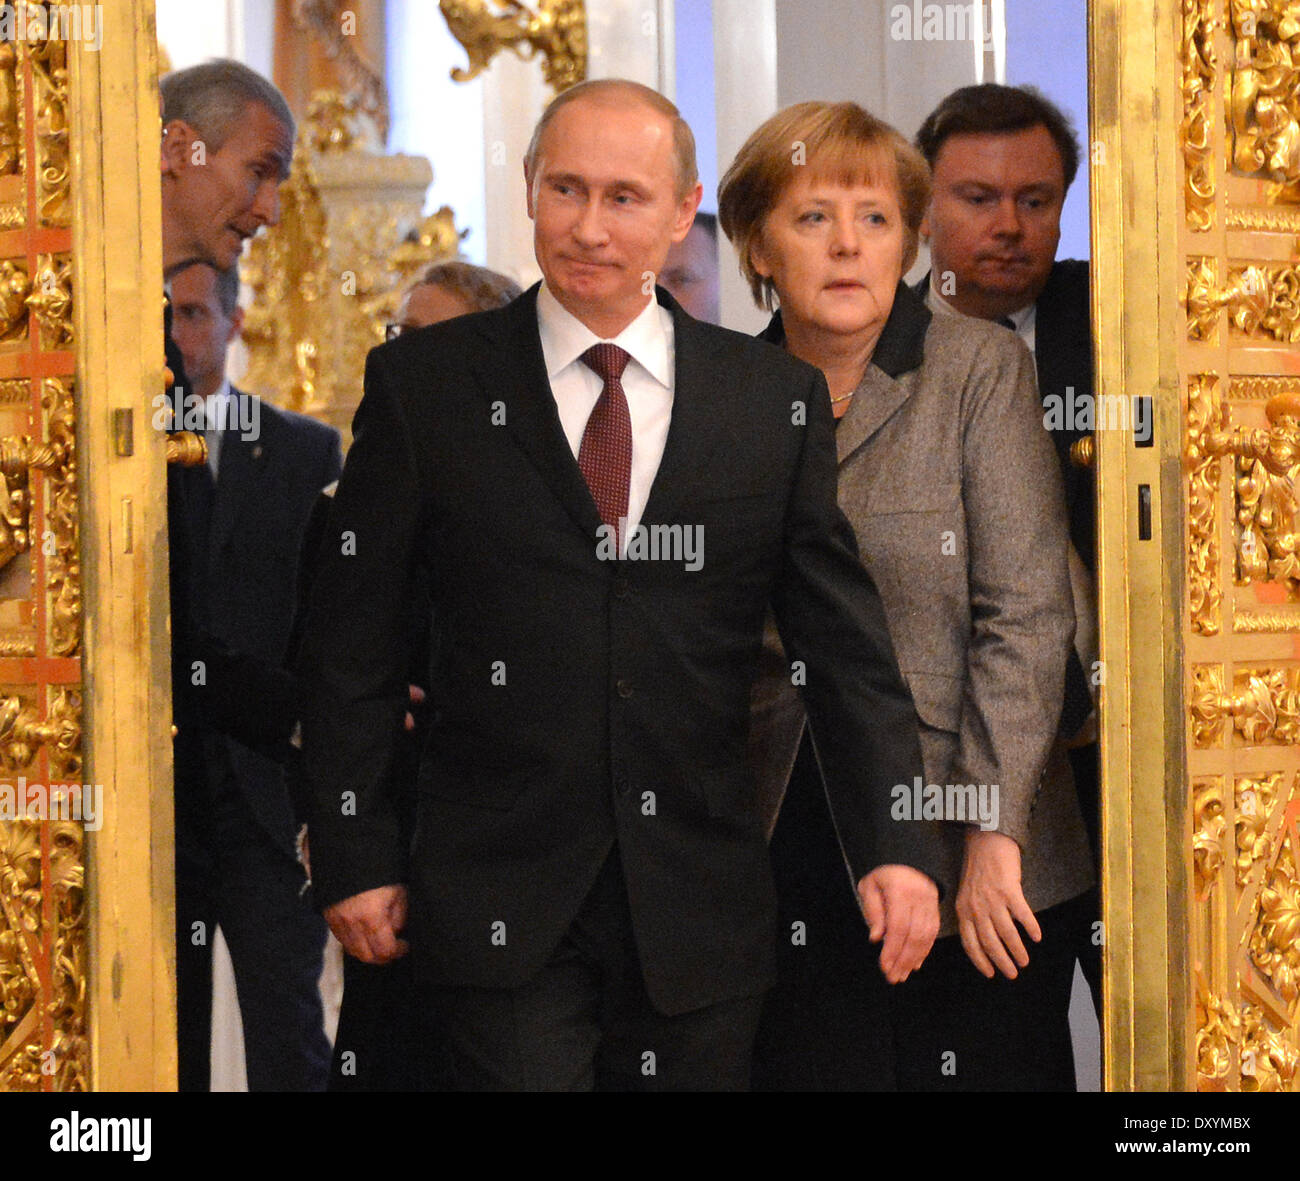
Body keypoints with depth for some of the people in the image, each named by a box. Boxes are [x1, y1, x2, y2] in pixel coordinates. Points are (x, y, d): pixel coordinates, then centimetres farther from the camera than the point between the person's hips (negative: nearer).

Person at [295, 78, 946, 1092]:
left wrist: (896, 848, -6)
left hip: (699, 910, 2)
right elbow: (352, 649, 4)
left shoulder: (777, 401, 5)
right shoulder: (424, 384, 2)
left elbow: (845, 648, 5)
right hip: (501, 910, -2)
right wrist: (356, 857, 0)